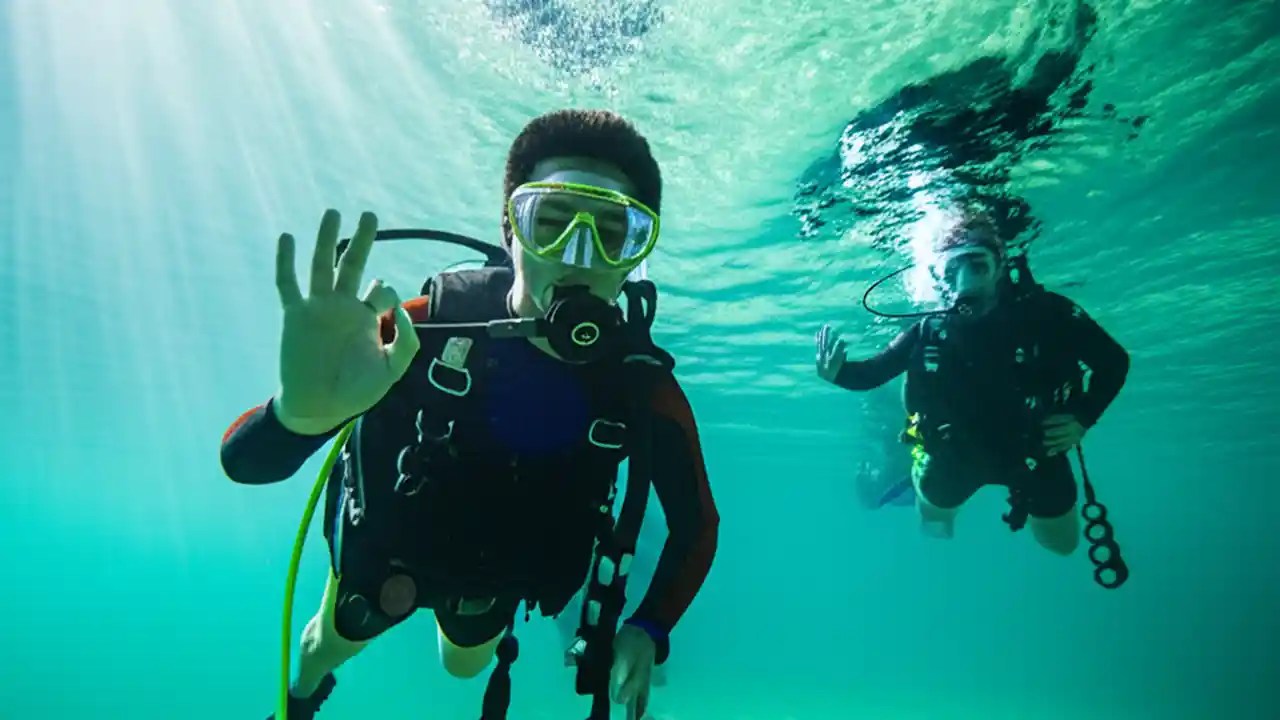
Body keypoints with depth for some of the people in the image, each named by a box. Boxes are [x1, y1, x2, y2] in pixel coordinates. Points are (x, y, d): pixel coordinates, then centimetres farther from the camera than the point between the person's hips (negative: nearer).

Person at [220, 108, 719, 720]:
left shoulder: (644, 388, -30)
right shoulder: (430, 326, -36)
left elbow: (697, 526, -14)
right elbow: (243, 461, -37)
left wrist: (649, 630, -26)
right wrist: (301, 412, -60)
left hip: (499, 572, 2)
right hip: (385, 546, -1)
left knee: (466, 666, 32)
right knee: (334, 645, 30)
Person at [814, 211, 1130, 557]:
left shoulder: (1044, 313, -27)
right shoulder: (929, 332, -25)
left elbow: (1114, 361, -13)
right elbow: (872, 372, -16)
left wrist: (1083, 419, -23)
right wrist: (837, 372, -37)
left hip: (1033, 448, 0)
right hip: (956, 453, 0)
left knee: (1062, 544, 22)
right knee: (933, 519, 23)